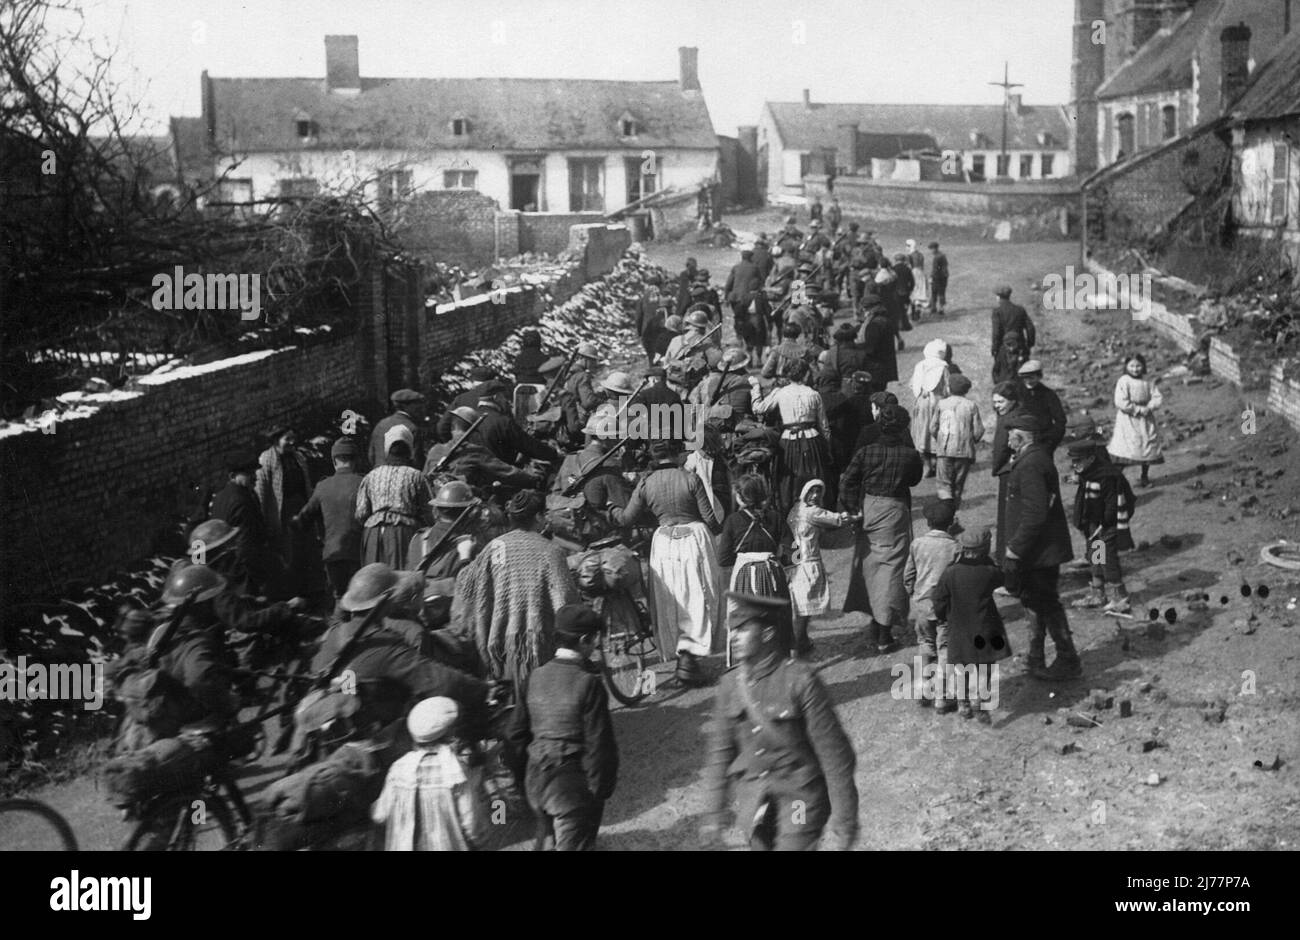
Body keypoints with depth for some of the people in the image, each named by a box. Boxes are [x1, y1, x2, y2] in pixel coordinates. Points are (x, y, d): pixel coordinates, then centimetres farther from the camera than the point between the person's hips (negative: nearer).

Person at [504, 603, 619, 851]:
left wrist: (522, 775, 18)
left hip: (536, 781, 6)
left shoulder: (534, 678, 0)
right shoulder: (588, 684, -18)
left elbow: (515, 734, 7)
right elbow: (598, 744, -16)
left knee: (554, 836, 25)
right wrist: (602, 788, -5)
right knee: (574, 843, 3)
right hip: (574, 787, -6)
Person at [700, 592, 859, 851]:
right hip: (754, 799, 6)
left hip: (800, 798, -5)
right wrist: (713, 813, 8)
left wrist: (843, 820, -14)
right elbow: (720, 750, 8)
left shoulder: (800, 680, -18)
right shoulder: (730, 684, -1)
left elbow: (834, 752, -15)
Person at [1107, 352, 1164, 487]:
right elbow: (1121, 402, -19)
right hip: (1128, 421, -5)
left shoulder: (1148, 381, 4)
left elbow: (1158, 398, 1)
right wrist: (1139, 410, -18)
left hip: (1145, 420, 5)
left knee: (1148, 449, 12)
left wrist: (1148, 407, -17)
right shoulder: (1123, 381, -11)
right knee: (1123, 453, -9)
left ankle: (1144, 477, 27)